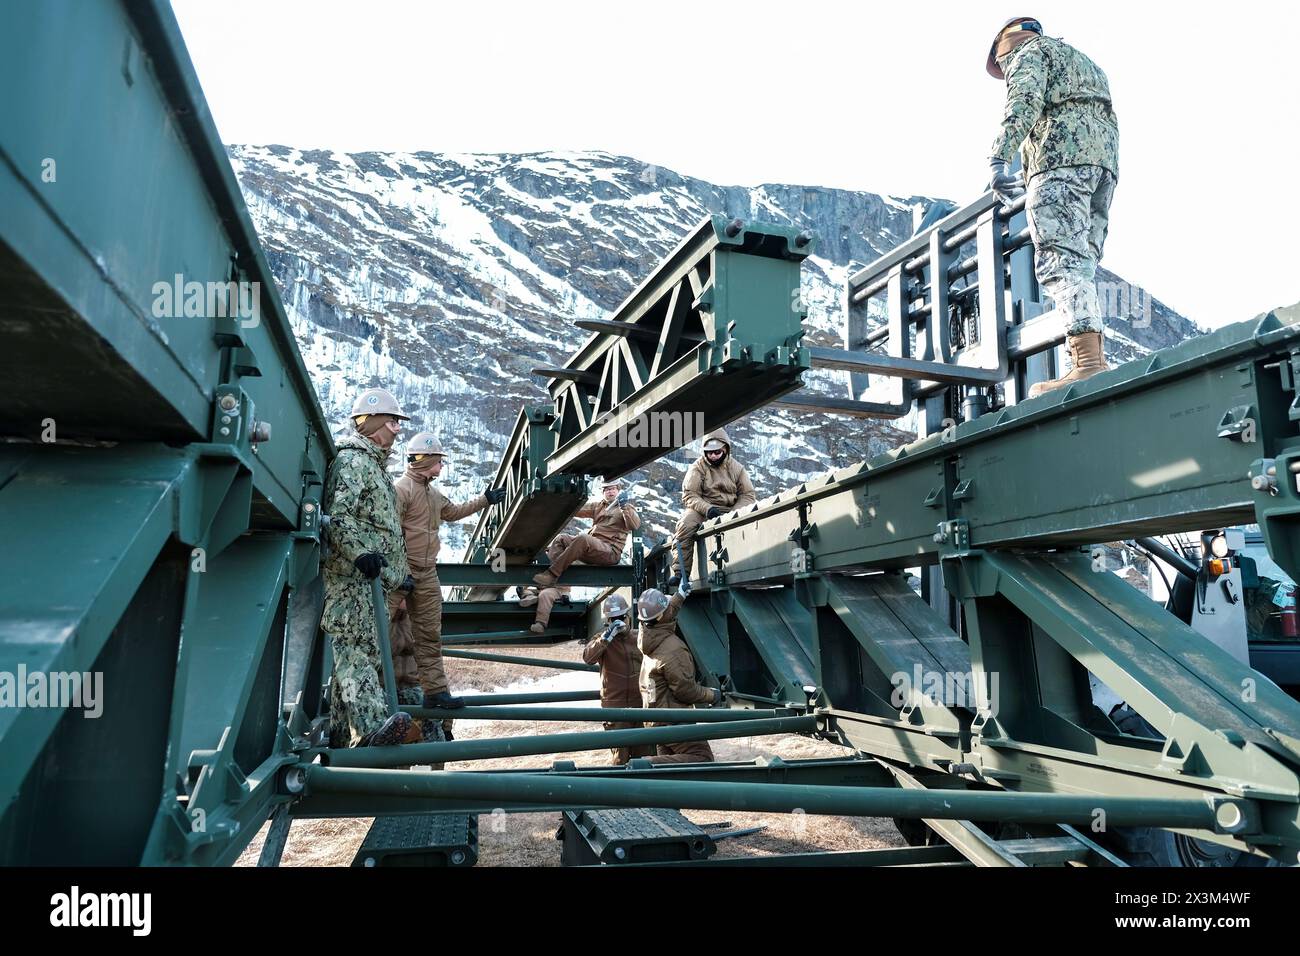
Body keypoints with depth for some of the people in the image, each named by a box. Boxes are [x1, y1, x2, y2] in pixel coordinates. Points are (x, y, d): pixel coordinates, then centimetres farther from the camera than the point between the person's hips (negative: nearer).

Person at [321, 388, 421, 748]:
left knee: (354, 650, 10)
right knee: (356, 646, -20)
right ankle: (372, 725, -32)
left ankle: (342, 735, 14)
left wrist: (398, 573, 33)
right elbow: (338, 515, -19)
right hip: (351, 573, -10)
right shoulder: (351, 459, -5)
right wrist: (361, 553, -28)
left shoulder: (373, 463, 27)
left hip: (371, 575, 10)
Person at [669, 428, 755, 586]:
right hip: (702, 510, -1)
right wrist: (707, 508, -24)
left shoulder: (736, 468, 11)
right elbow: (689, 495, -5)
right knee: (686, 523, -33)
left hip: (731, 512, 1)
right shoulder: (697, 467, 4)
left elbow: (747, 495, 6)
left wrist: (734, 513, -14)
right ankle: (681, 572, -28)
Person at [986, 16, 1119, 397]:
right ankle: (1091, 360, -7)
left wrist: (999, 157, -23)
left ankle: (1088, 359, -33)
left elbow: (1024, 102, -11)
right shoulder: (1080, 59, 38)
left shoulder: (1028, 51, 12)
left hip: (1062, 156, -8)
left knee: (1062, 261, -19)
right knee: (1080, 265, 4)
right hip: (1105, 157, 8)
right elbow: (1107, 122, 29)